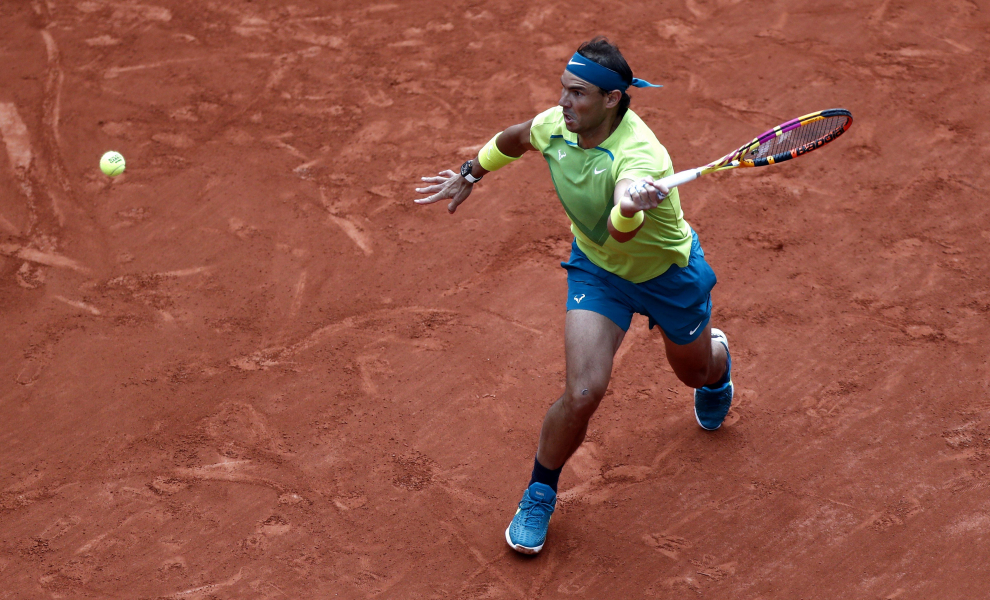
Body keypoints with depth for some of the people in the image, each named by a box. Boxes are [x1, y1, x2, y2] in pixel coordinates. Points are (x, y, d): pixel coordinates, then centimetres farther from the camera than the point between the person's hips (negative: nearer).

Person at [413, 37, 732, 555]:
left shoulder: (639, 155, -41)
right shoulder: (554, 125, -23)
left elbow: (621, 232, -61)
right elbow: (515, 138, 4)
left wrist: (629, 208, -83)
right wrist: (470, 175, 15)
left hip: (668, 273, -2)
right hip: (596, 268, 2)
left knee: (695, 372, 24)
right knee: (583, 393, -17)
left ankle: (717, 360, 66)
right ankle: (539, 494, 9)